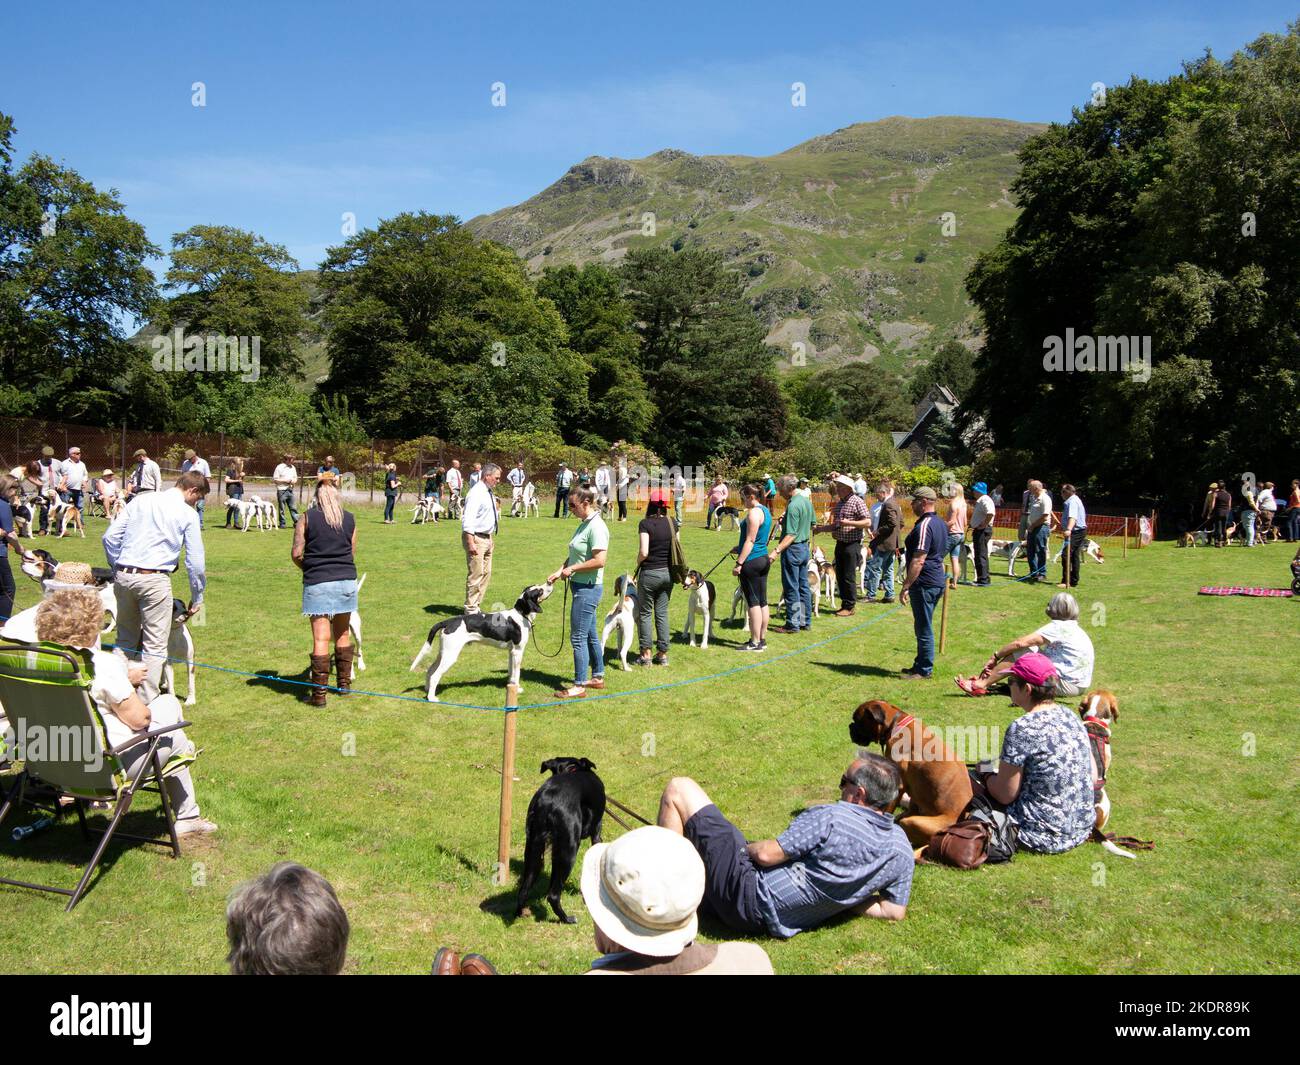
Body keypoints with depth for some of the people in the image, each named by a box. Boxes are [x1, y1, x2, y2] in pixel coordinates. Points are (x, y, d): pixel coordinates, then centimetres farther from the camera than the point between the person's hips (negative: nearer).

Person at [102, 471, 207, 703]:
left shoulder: (141, 501, 13)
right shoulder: (188, 514, 0)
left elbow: (110, 537, 10)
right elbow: (195, 562, 0)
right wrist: (197, 598, 11)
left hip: (123, 577, 5)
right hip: (154, 580, -5)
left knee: (126, 640, 18)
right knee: (155, 646, 3)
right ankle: (147, 701, 3)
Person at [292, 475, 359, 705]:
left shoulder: (307, 518, -2)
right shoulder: (349, 519, 6)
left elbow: (296, 553, -5)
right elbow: (352, 553, 9)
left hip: (317, 583, -3)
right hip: (346, 581, 3)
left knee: (321, 638, -3)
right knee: (342, 633, 18)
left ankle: (319, 692, -2)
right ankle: (344, 683, 27)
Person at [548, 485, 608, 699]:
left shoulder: (596, 527, -18)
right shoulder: (584, 524, 11)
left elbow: (599, 561, -25)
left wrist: (572, 569, -17)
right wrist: (560, 571, 2)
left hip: (588, 588, -10)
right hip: (580, 587, 10)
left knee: (578, 638, -4)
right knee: (591, 635, 18)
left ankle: (579, 685, 3)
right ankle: (598, 677, 29)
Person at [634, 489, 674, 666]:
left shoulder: (646, 523, -13)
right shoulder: (671, 523, 1)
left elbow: (643, 552, -18)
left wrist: (638, 563, 1)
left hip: (649, 573, -4)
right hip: (667, 573, 5)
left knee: (645, 613, 7)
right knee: (662, 613, 12)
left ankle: (646, 654, 9)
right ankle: (663, 654, 15)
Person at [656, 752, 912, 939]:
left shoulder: (830, 818, -25)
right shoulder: (902, 849, -6)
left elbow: (765, 854, -21)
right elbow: (895, 912, 3)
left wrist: (742, 849, 1)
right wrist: (837, 900, 11)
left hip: (748, 898, -8)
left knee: (679, 789, -2)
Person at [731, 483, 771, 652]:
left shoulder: (754, 513, -16)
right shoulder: (765, 511, 15)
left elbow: (750, 540, -20)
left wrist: (739, 563, -19)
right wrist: (740, 548, 22)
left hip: (752, 562, -10)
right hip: (763, 559, 10)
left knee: (753, 602, -5)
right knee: (762, 601, 11)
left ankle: (755, 642, -2)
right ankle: (762, 640, 17)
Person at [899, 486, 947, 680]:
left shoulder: (924, 526, -19)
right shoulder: (940, 523, 13)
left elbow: (918, 561, -24)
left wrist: (906, 587, -20)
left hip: (924, 584, -10)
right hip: (936, 581, 10)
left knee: (924, 629, -2)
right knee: (924, 627, 18)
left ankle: (924, 671, 6)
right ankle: (921, 665, 27)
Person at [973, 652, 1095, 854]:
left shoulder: (1022, 728, -19)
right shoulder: (1072, 717, 3)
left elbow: (1006, 795, -15)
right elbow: (1093, 777, 11)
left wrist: (986, 773, 6)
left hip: (1044, 836, -8)